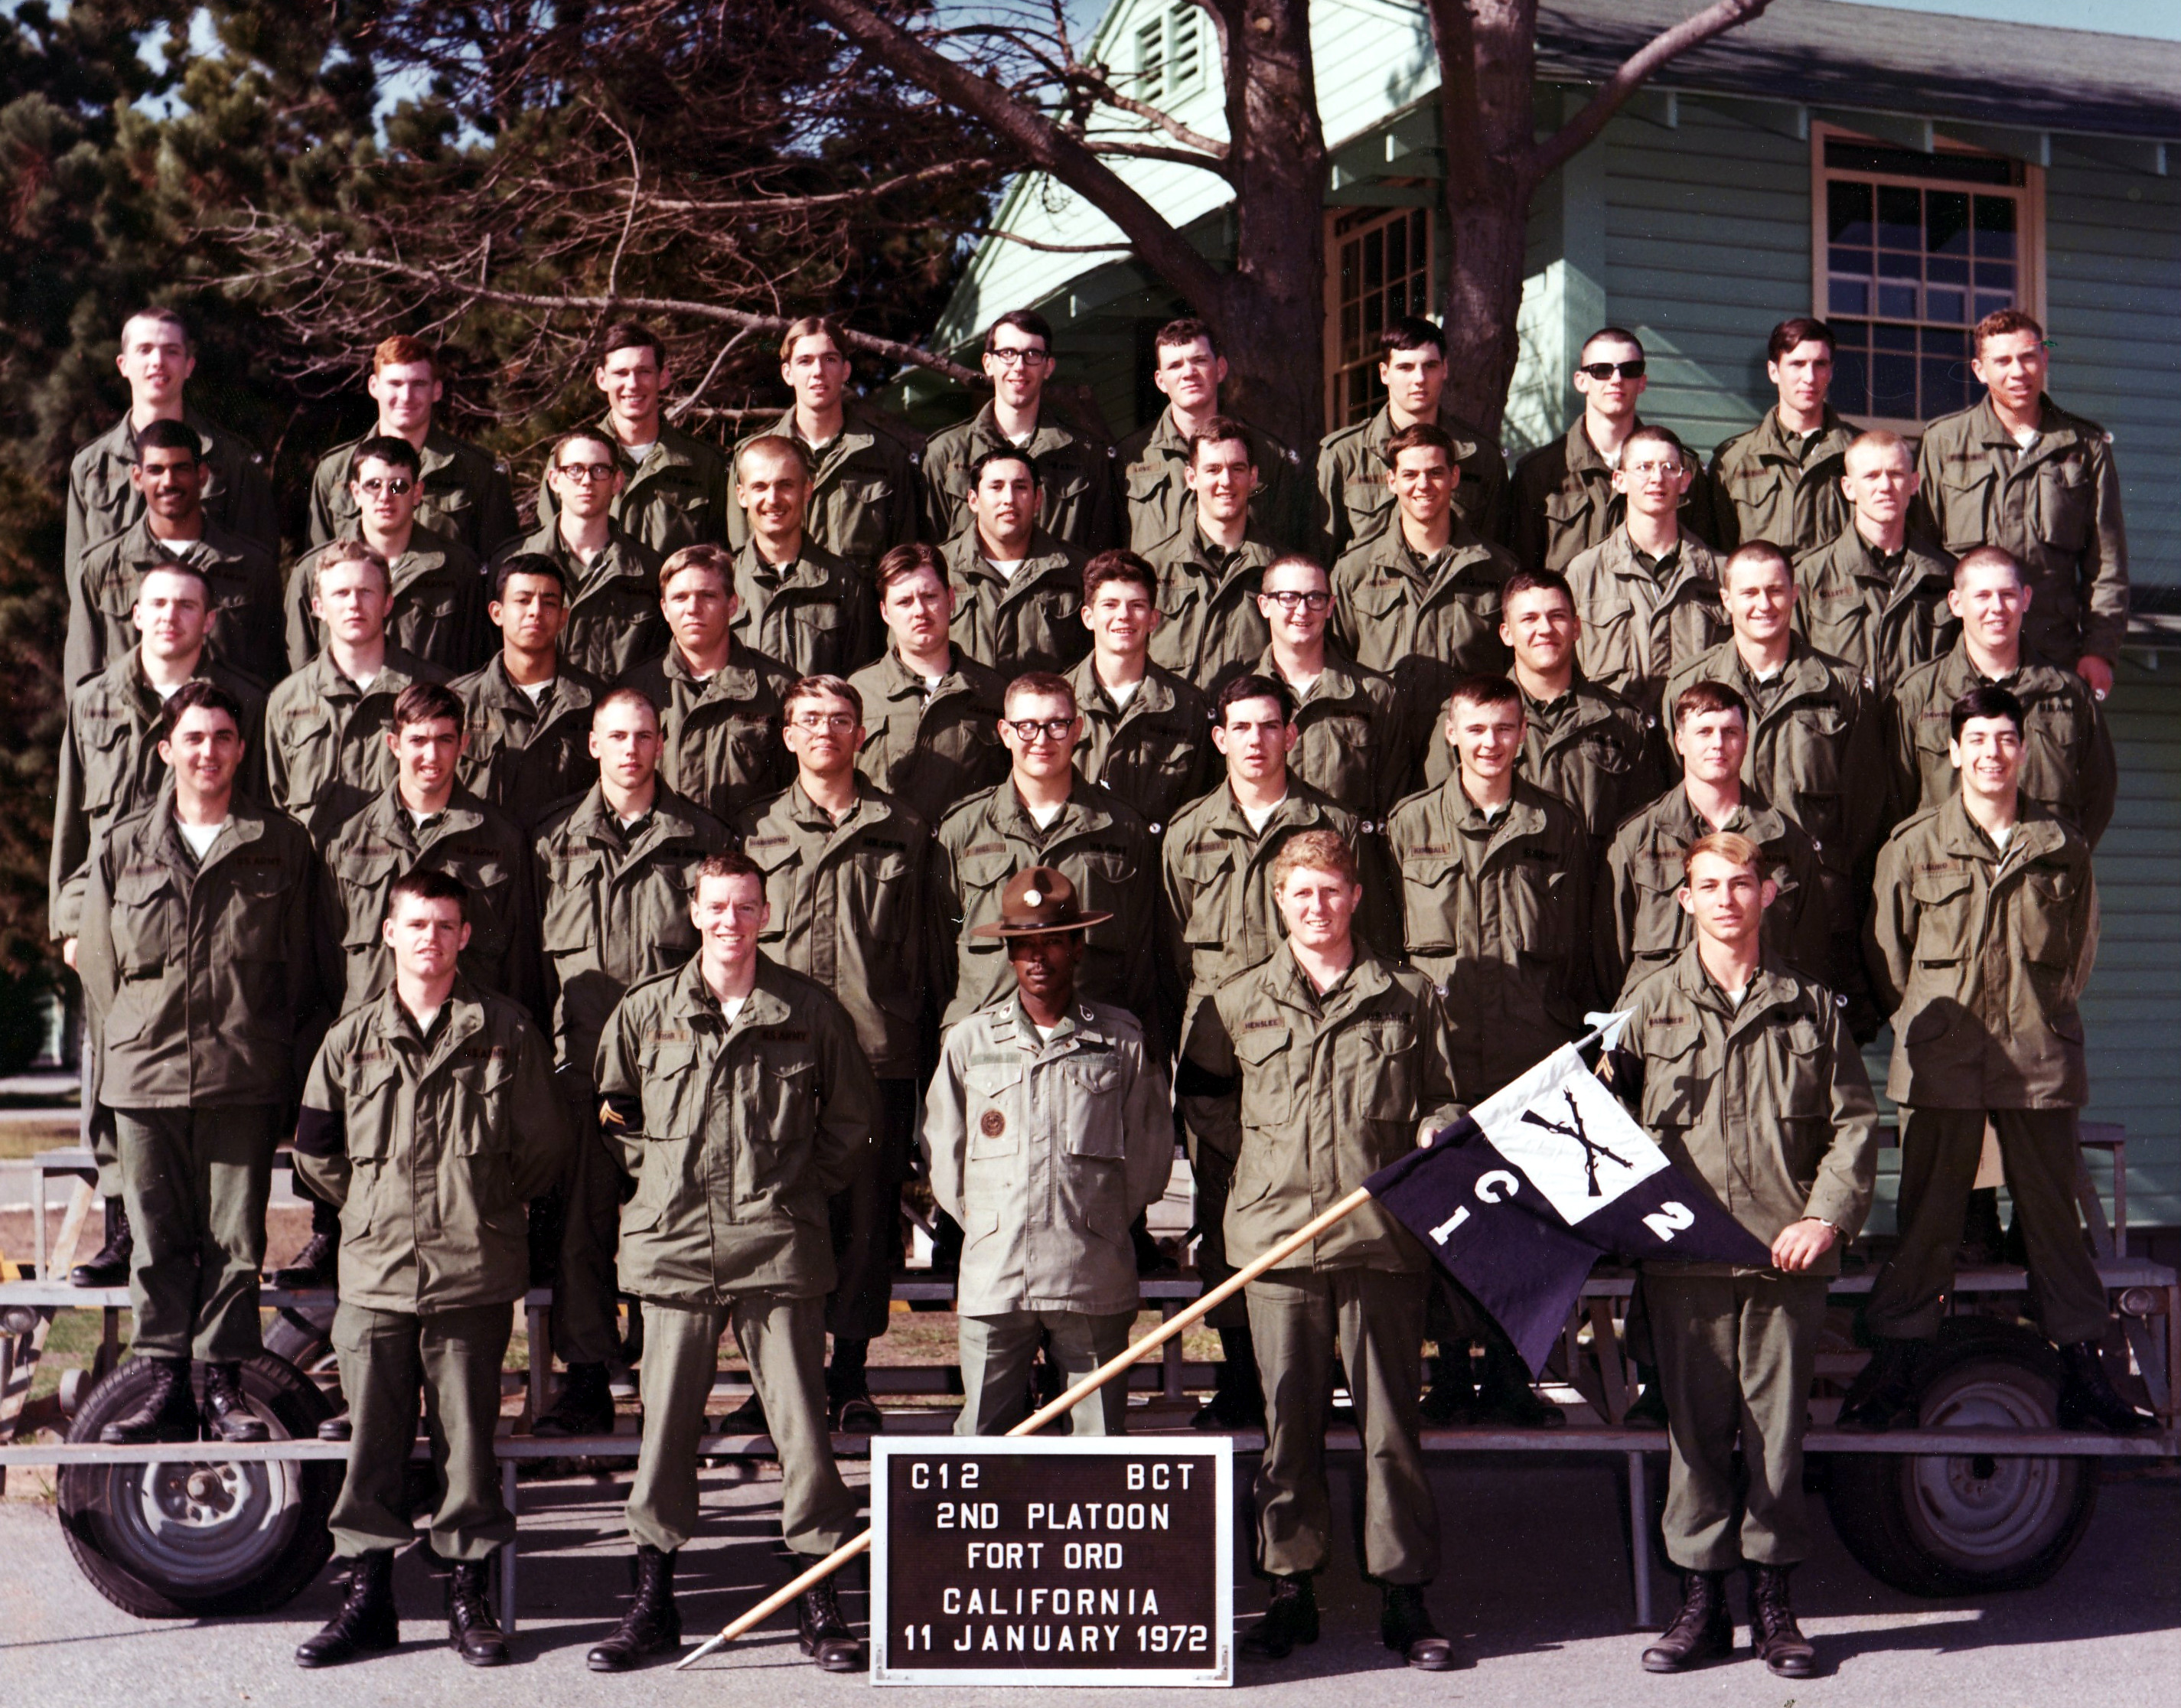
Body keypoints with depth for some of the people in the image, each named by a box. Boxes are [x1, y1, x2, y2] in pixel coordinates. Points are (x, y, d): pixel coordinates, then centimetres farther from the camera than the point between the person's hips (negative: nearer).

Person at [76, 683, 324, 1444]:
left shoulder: (282, 846, 6)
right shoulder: (121, 849, 11)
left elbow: (302, 967, 8)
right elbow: (101, 972, 14)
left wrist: (292, 1071, 4)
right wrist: (117, 1062, 8)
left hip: (245, 1078, -1)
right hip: (145, 1078, 2)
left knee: (235, 1235, 1)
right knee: (158, 1238, 4)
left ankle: (225, 1382, 10)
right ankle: (165, 1385, 13)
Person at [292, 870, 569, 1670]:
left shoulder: (506, 1032, 2)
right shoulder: (350, 1040, 6)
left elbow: (542, 1147, 6)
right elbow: (315, 1151, 15)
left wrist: (482, 1211, 8)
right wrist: (374, 1209, 12)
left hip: (474, 1275, -1)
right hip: (375, 1274, 2)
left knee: (467, 1437, 4)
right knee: (372, 1438, 5)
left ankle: (468, 1595, 16)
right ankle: (368, 1596, 16)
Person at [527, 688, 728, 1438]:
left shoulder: (700, 836, 8)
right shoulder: (555, 839, 11)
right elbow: (534, 952, 13)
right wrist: (543, 1043, 6)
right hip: (582, 1055, 1)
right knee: (582, 1217, 1)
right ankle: (587, 1380, 8)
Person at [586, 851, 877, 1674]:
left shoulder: (809, 1010, 3)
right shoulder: (645, 1010, 6)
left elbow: (851, 1118, 13)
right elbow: (611, 1108, 19)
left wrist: (800, 1188, 6)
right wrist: (653, 1172, 9)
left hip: (779, 1246, -1)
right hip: (675, 1245, 1)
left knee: (800, 1420, 0)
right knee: (665, 1422, 6)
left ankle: (819, 1602, 10)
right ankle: (653, 1598, 19)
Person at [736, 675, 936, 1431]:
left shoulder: (901, 832, 13)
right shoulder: (755, 829, 14)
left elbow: (918, 950, 13)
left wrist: (910, 1036, 5)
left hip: (876, 1049, 0)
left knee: (867, 1212, 2)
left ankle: (850, 1373, 12)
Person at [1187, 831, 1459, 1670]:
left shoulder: (1408, 997, 8)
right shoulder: (1238, 1002, 10)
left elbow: (1442, 1099, 12)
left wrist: (1436, 1130, -6)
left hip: (1382, 1236, -1)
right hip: (1275, 1237, 1)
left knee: (1390, 1419, 2)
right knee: (1288, 1422, 6)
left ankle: (1405, 1596, 11)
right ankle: (1290, 1591, 16)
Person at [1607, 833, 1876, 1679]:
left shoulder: (1810, 1006, 8)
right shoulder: (1651, 1004, 7)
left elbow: (1853, 1122, 7)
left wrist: (1827, 1214, -4)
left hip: (1786, 1256, 0)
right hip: (1684, 1254, 0)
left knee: (1778, 1426, 5)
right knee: (1695, 1427, 4)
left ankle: (1773, 1604, 16)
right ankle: (1701, 1601, 15)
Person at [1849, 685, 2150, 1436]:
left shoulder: (2063, 846, 6)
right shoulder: (1913, 845, 1)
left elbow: (2079, 952, 15)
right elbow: (1887, 957, 8)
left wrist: (2039, 1020, 9)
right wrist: (1930, 1023, 6)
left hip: (2040, 1057, 1)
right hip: (1941, 1060, -1)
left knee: (2053, 1211, 7)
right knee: (1926, 1215, 2)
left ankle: (2082, 1370, 16)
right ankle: (1897, 1365, 10)